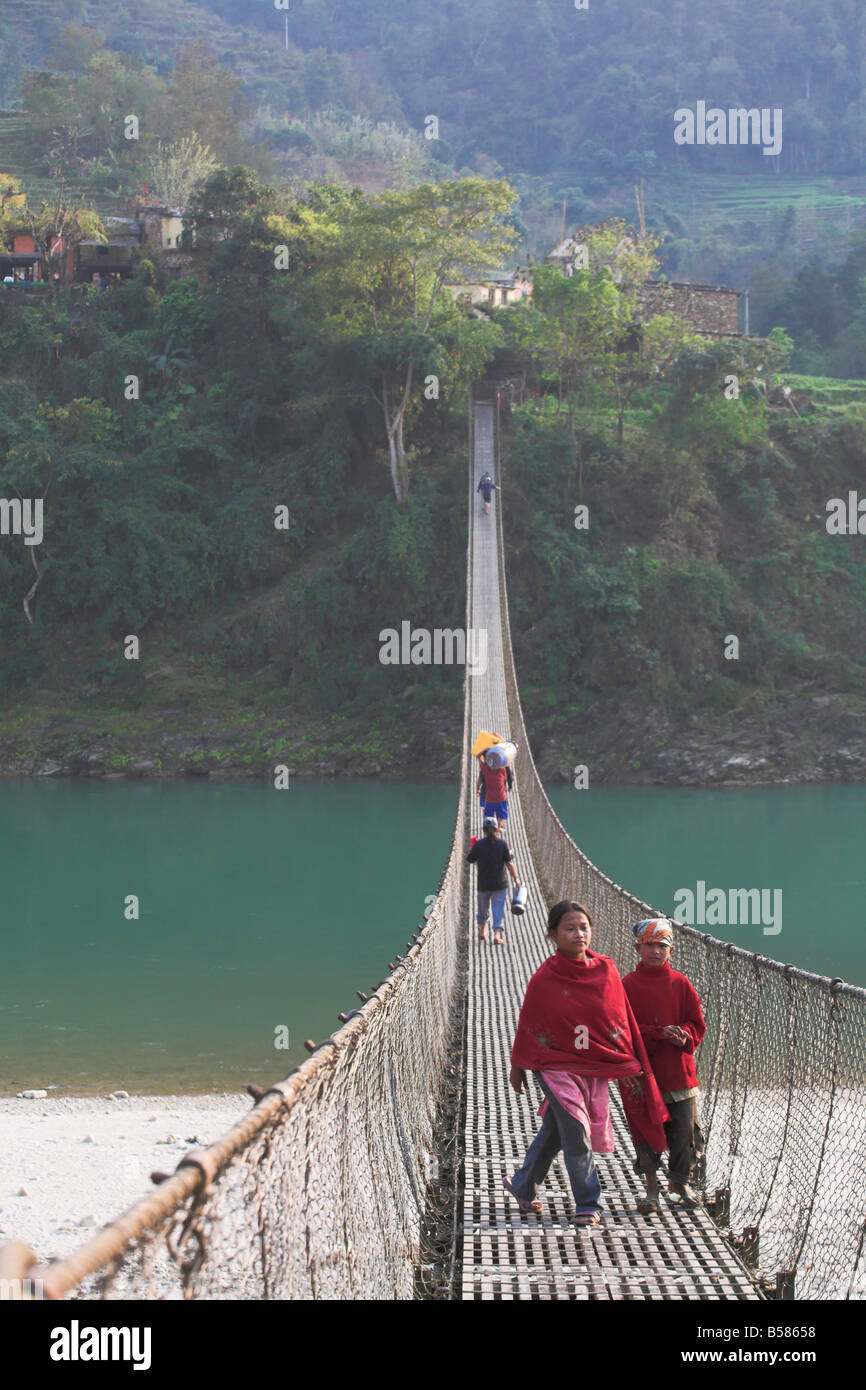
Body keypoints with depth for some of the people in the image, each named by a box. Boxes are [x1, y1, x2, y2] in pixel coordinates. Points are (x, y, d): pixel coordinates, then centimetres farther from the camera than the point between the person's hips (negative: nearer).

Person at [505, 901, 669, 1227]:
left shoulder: (606, 970, -2)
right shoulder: (544, 979, -11)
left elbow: (622, 1020, 7)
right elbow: (528, 1025, -1)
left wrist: (630, 1063, 8)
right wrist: (518, 1066, 7)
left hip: (595, 1068, 4)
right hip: (557, 1066, -4)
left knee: (553, 1131, 16)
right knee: (576, 1134, -9)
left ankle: (522, 1186, 35)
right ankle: (588, 1205, 5)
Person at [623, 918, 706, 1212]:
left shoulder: (680, 984, 5)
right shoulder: (627, 985, -1)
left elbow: (697, 1023, 6)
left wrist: (684, 1036, -16)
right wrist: (659, 1033, -19)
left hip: (679, 1070, 2)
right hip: (643, 1071, -2)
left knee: (684, 1129, 6)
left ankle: (679, 1183, 24)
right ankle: (651, 1188, 15)